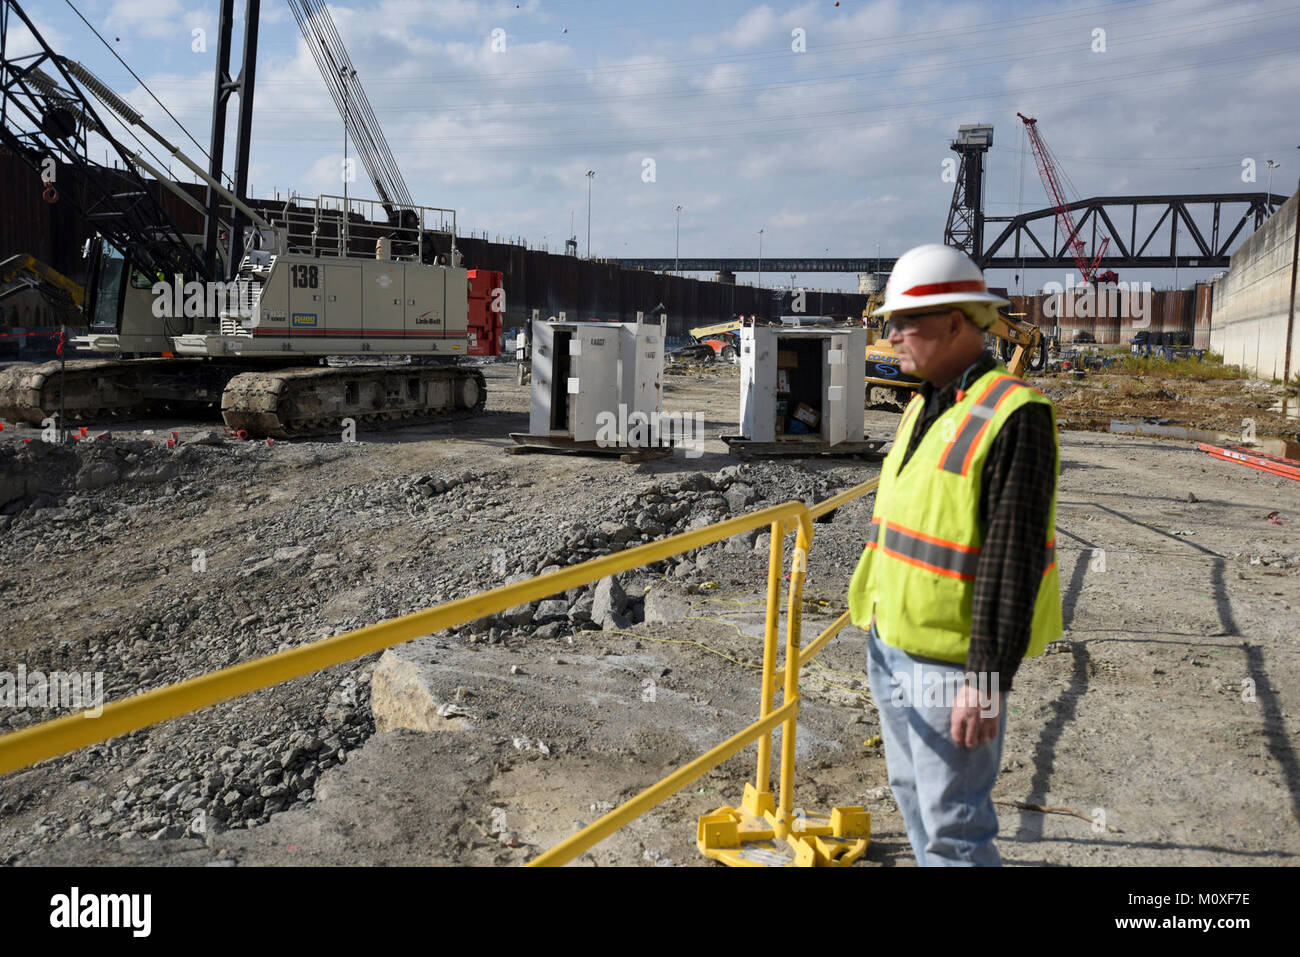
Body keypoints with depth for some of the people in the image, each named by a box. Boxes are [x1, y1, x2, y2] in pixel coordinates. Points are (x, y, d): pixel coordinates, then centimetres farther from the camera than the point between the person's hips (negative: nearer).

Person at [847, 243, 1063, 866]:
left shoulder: (1012, 416, -19)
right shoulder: (922, 409, 10)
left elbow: (1013, 559, -22)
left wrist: (987, 679, -23)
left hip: (950, 658, -9)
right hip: (890, 645, 9)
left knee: (953, 823, 1)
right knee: (912, 792, 23)